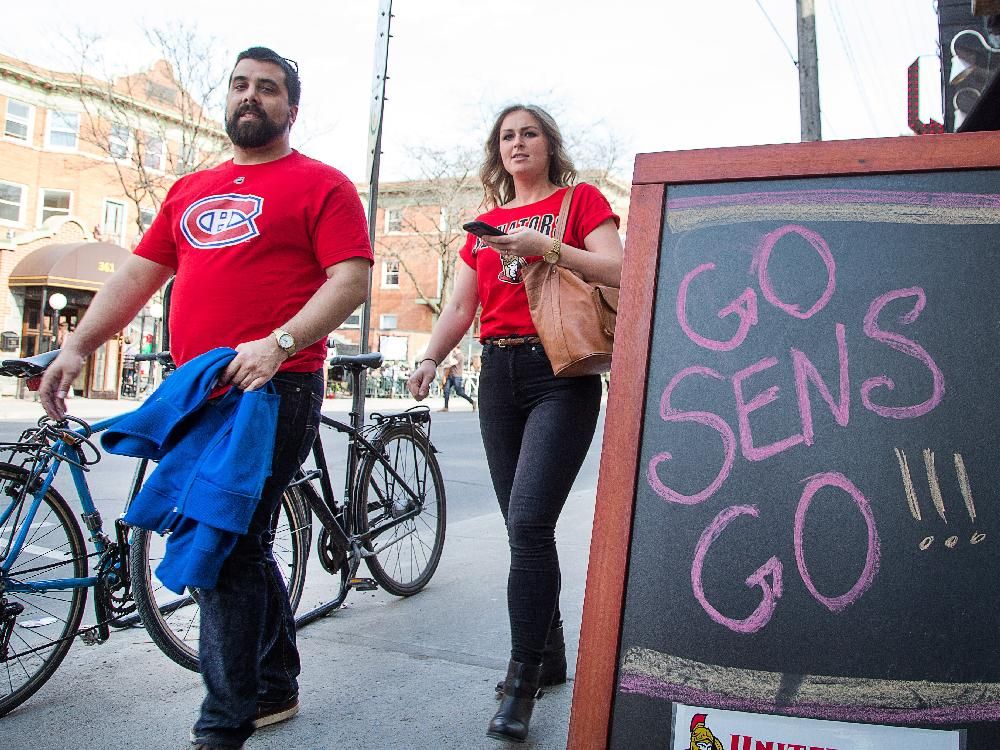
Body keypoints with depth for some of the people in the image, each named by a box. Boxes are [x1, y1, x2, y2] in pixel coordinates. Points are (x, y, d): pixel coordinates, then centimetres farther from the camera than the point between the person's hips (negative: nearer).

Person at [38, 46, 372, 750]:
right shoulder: (190, 190, 22)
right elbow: (138, 274, 20)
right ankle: (275, 689, 31)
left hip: (273, 388, -7)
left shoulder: (320, 183, 2)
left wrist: (279, 342, -23)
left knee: (227, 550, -9)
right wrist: (77, 347, 9)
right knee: (243, 547, 14)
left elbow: (352, 278, -10)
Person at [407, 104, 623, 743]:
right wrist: (430, 359, -1)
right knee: (526, 526, 9)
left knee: (528, 522, -16)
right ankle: (550, 654, 23)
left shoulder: (581, 201, 7)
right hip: (499, 375, 6)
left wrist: (545, 247, -16)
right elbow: (459, 307, 15)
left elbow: (618, 272, -7)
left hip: (560, 372, -5)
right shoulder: (486, 224, 21)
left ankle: (522, 680, -6)